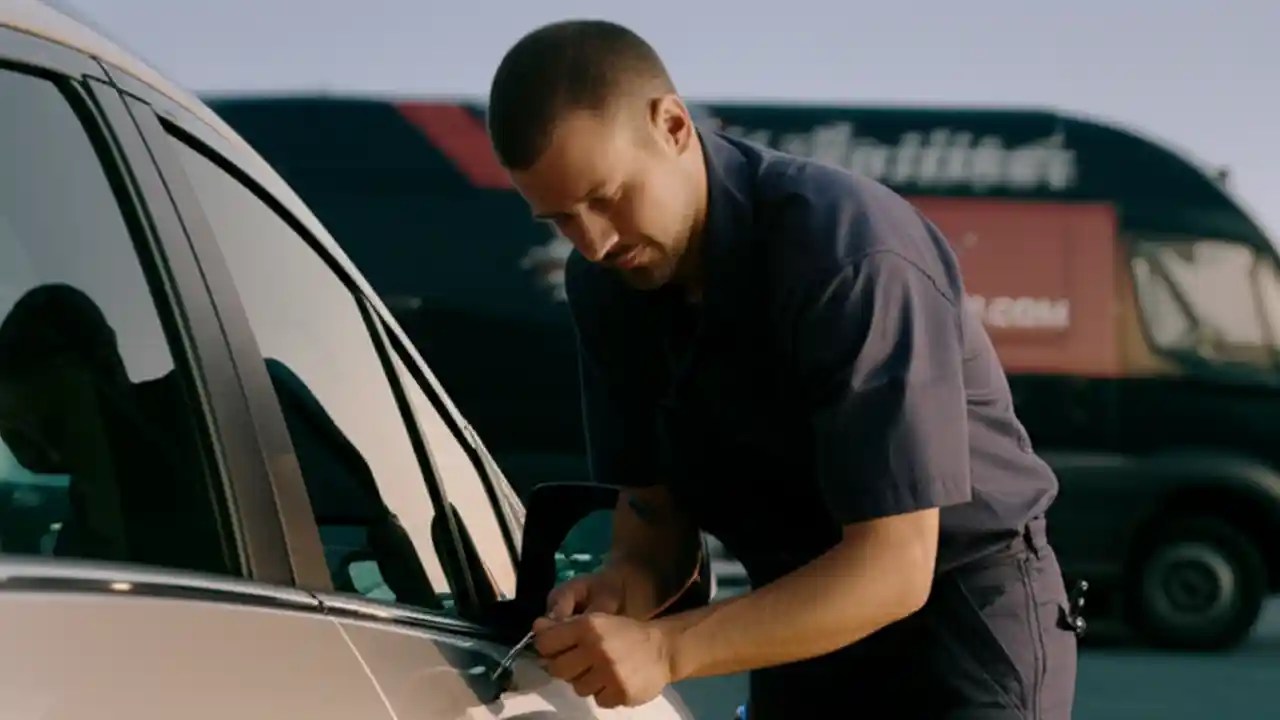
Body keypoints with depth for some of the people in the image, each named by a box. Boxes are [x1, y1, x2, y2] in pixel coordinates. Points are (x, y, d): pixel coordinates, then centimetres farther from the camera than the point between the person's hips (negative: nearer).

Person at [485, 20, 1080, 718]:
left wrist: (667, 647, -37)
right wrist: (629, 581, -17)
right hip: (805, 630, 7)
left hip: (962, 627, -7)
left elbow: (895, 568, -29)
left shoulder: (847, 254, -27)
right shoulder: (607, 284, -5)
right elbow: (654, 498, 7)